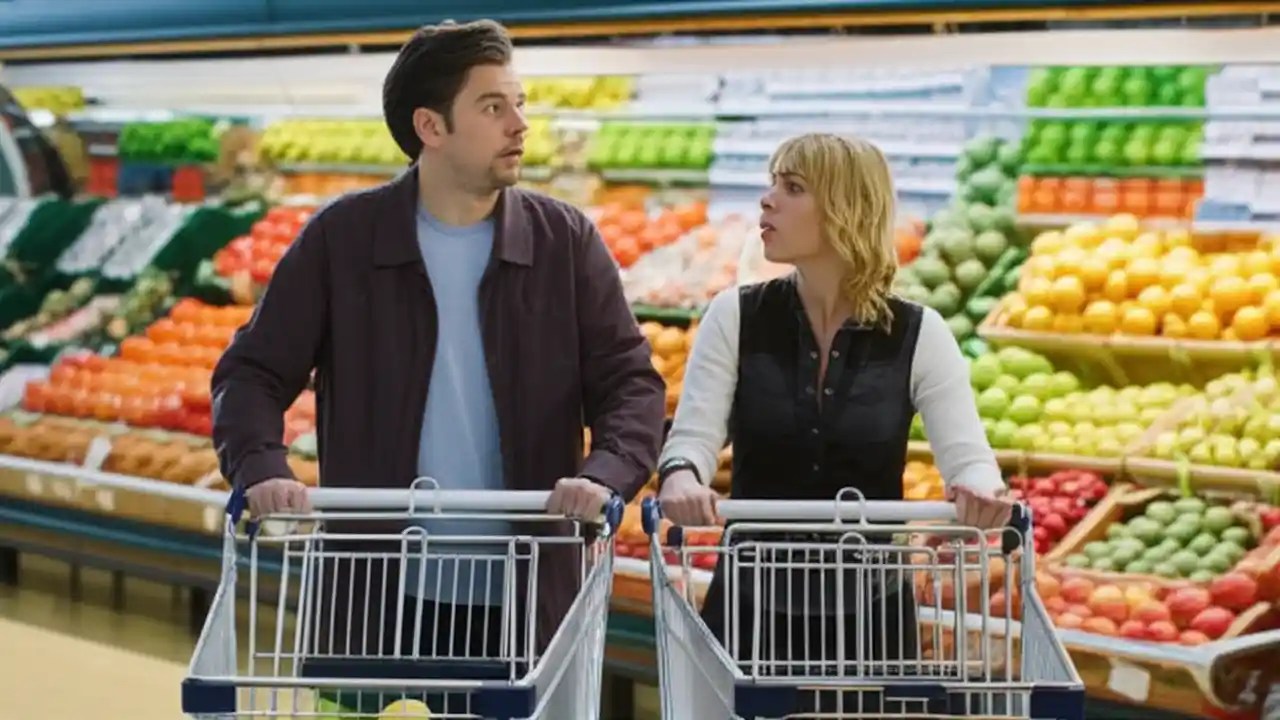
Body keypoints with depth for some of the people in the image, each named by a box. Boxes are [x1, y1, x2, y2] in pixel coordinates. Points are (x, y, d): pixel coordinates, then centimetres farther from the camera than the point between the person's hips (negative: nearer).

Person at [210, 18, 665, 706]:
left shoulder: (566, 242, 3)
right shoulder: (342, 238, 1)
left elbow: (631, 383, 1)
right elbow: (252, 372, 2)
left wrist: (605, 475, -20)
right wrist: (262, 469, -18)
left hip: (524, 598, 1)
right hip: (376, 596, -1)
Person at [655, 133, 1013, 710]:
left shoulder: (918, 334, -2)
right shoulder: (736, 317, 0)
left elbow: (966, 454, -9)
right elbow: (694, 434, -9)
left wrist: (978, 490, -33)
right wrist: (681, 475, -32)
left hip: (868, 617, 0)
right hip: (750, 611, 0)